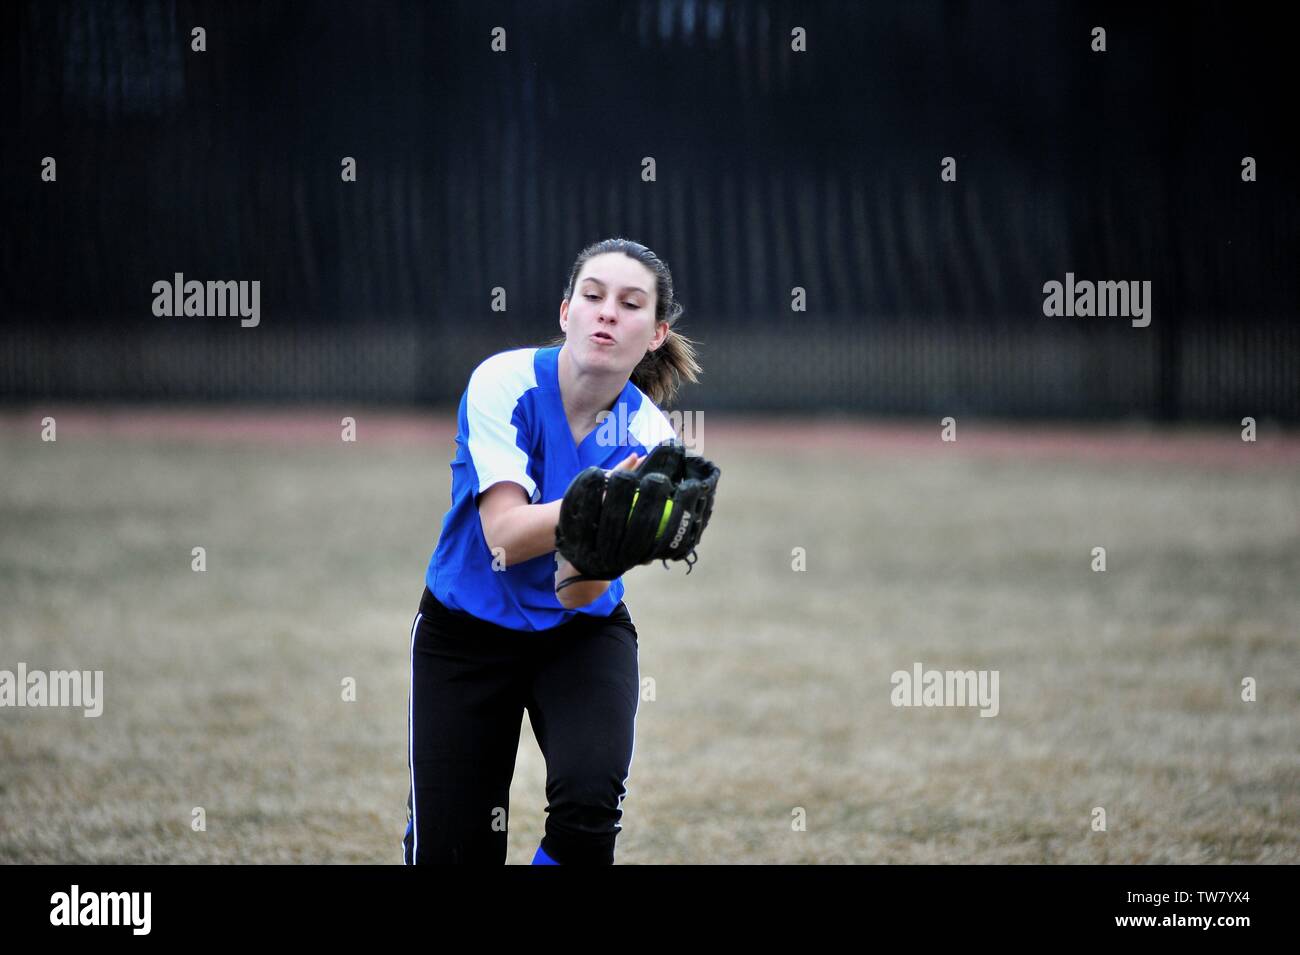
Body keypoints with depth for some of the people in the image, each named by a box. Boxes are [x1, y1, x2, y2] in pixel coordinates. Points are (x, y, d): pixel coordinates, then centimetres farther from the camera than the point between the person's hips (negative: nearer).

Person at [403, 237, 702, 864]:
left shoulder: (646, 435, -15)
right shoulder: (504, 383, -19)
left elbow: (579, 594, -20)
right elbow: (505, 534, -28)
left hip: (580, 634, 1)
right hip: (465, 629, -1)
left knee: (589, 800, -26)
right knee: (451, 850, -5)